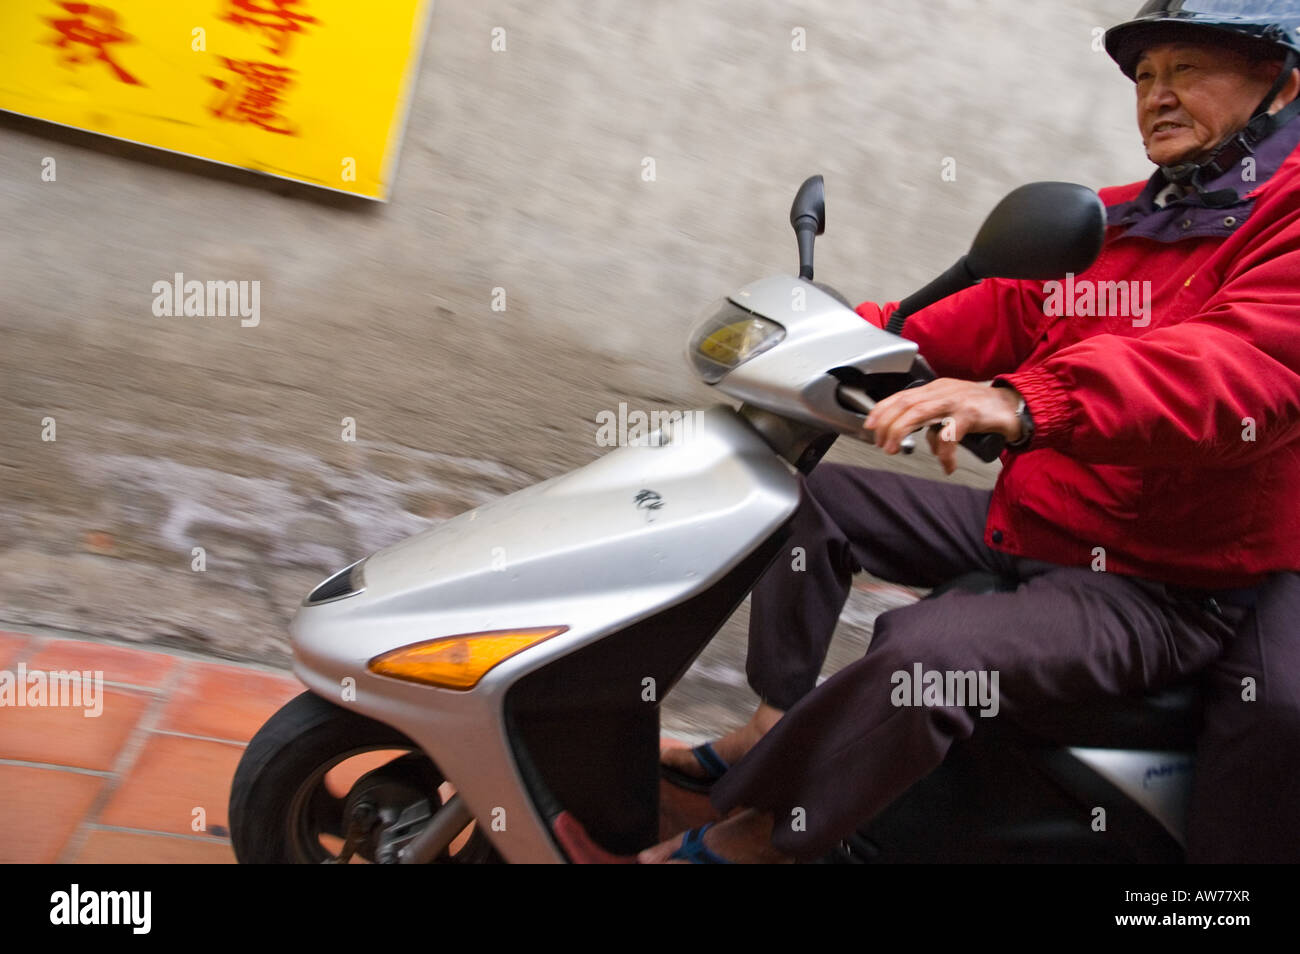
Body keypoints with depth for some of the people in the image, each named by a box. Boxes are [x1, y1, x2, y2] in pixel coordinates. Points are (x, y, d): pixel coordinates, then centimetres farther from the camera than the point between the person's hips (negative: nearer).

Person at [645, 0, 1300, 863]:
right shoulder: (1102, 220, 12)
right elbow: (997, 317, 12)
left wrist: (1024, 402, -46)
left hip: (1167, 588, -8)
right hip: (1023, 525, 9)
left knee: (928, 654, -33)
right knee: (822, 497, 13)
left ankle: (748, 831, -12)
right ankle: (774, 728, 12)